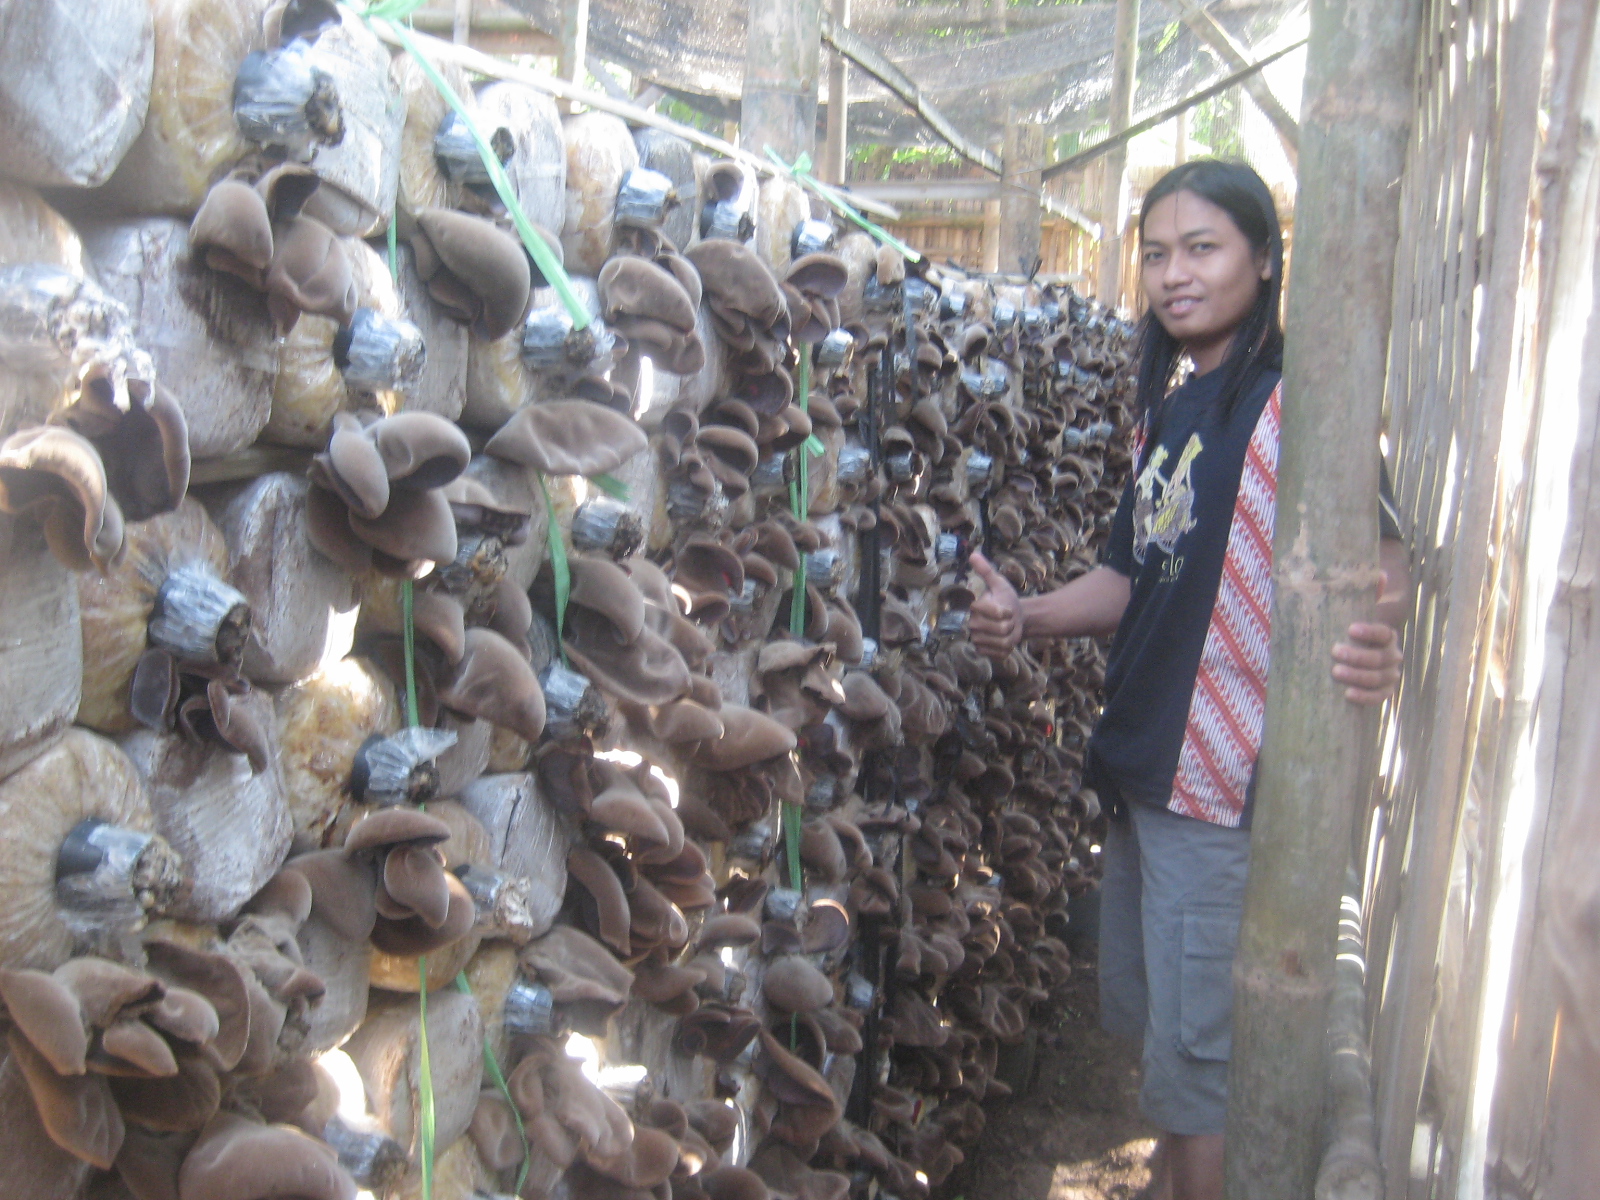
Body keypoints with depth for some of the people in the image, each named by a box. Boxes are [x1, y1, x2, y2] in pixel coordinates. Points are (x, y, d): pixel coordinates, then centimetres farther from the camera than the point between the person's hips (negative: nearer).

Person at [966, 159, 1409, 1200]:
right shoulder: (1173, 408, 13)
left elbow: (1377, 543, -24)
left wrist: (1379, 627, -46)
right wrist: (1026, 617, -2)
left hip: (1227, 782, -9)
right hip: (1142, 766, 9)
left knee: (1194, 1056, 1)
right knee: (1144, 1020, 23)